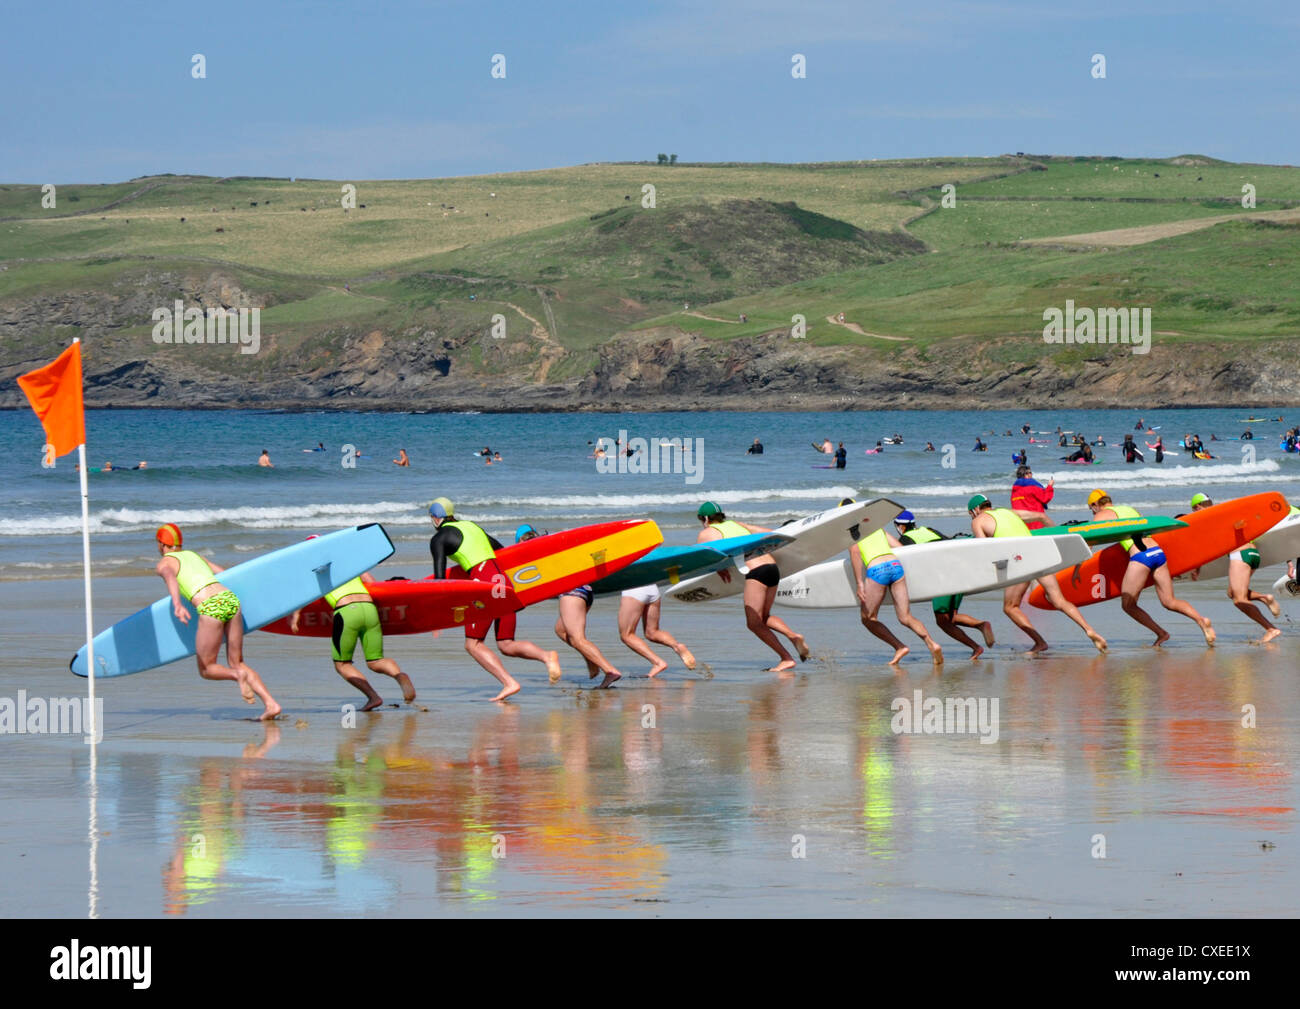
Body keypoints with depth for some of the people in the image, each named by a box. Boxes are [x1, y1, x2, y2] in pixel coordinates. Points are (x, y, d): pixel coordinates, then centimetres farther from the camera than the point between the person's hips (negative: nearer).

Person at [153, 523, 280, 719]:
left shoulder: (164, 564, 9)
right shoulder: (194, 555, 28)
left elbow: (170, 577, -15)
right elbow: (225, 574, 31)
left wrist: (177, 605, -30)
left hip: (211, 607, -6)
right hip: (231, 598, 6)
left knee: (206, 669, 10)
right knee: (237, 663, 15)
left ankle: (238, 675, -21)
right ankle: (271, 704, -2)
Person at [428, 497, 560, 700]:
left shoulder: (439, 538, 4)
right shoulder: (473, 527, 25)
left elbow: (440, 576, -3)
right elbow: (501, 551, 32)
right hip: (503, 581, 7)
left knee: (473, 645, 4)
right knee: (506, 646, 8)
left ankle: (509, 682, -12)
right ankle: (546, 656, -18)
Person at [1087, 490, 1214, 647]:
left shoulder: (1102, 515, 11)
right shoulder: (1131, 510, 30)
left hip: (1140, 557, -7)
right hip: (1158, 552, 7)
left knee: (1128, 605, 4)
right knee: (1169, 602, 10)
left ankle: (1161, 633, -6)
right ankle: (1200, 620, -12)